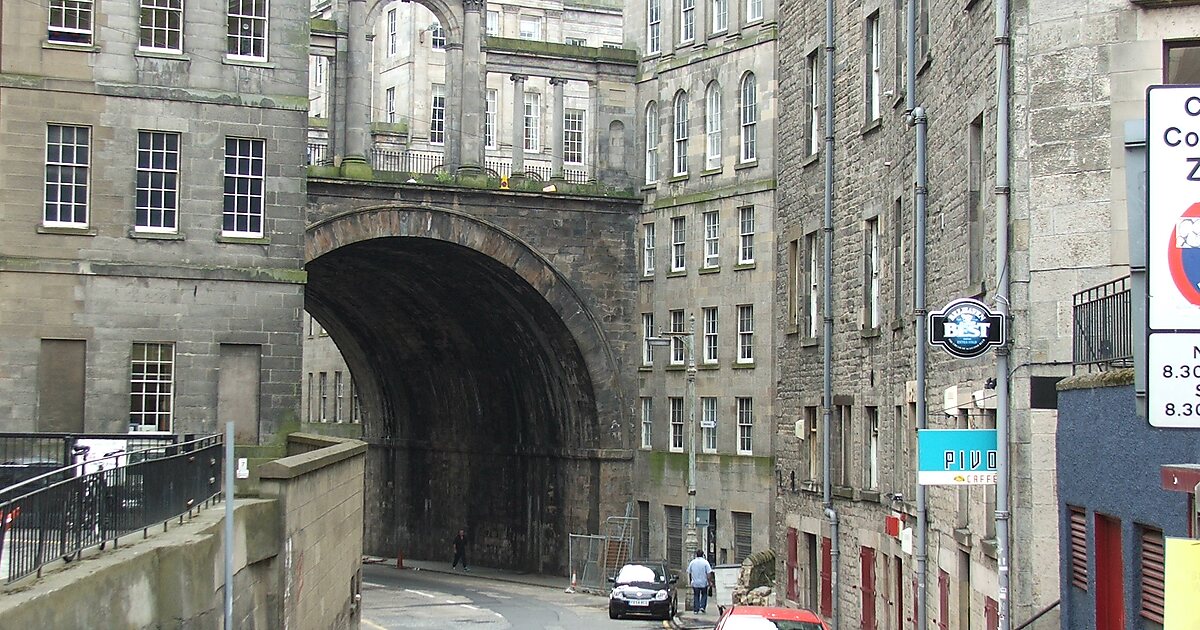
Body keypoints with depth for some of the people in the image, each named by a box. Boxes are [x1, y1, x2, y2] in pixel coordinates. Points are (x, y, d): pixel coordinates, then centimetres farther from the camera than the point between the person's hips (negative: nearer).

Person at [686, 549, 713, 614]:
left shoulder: (692, 562, 2)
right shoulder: (705, 562, -8)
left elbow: (689, 573, 9)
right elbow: (709, 573, -11)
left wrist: (689, 581, 20)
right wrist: (709, 582, -2)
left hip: (695, 583, 2)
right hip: (704, 583, -2)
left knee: (696, 596, 9)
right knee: (704, 595, 15)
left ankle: (696, 609, 7)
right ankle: (702, 606, 1)